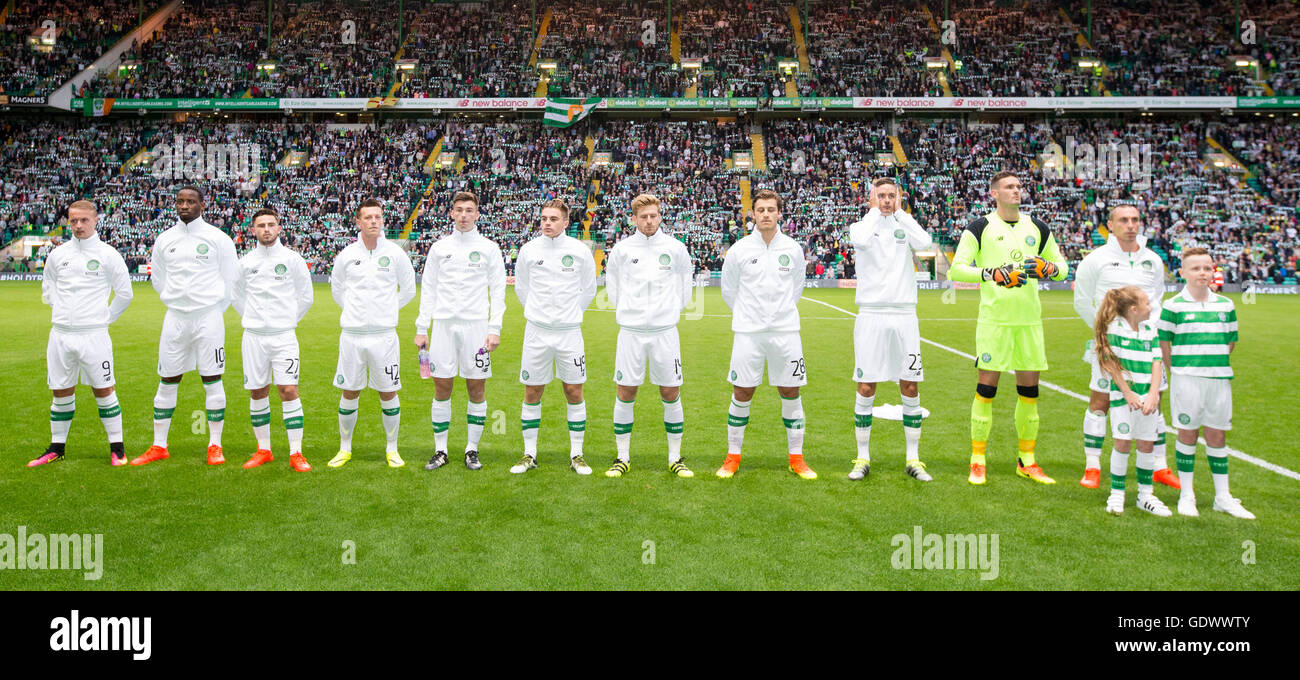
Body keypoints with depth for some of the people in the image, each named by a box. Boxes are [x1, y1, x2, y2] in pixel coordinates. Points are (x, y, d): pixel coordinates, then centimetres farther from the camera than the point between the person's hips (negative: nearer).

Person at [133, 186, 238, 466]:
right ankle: (159, 446, 16)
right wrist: (178, 302, 15)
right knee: (167, 382, 7)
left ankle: (215, 445, 9)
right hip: (175, 318, 3)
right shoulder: (164, 240, 7)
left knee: (212, 381, 0)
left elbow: (230, 278, 4)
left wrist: (213, 310, 7)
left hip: (208, 317, -3)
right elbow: (158, 278, 20)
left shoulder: (218, 238, -2)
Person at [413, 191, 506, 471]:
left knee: (477, 389, 0)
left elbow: (498, 289, 3)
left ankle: (472, 449, 12)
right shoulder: (439, 247, 10)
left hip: (476, 325, -1)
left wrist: (495, 329, -5)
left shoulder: (488, 248, 4)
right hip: (443, 324, 2)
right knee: (442, 388, 2)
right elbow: (427, 289, 12)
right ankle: (440, 451, 12)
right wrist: (421, 328, 6)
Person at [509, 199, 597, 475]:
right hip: (537, 331, 1)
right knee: (532, 393, 4)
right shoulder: (528, 250, 1)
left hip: (569, 331, -1)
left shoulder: (580, 250, -1)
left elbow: (589, 289, 13)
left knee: (574, 392, 2)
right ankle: (529, 454, 16)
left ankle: (576, 455, 13)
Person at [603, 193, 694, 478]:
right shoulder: (621, 249, 2)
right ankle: (623, 457, 14)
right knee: (625, 393, 2)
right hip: (631, 330, 0)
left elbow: (685, 281, 16)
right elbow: (611, 282, 17)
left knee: (671, 394, 3)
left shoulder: (675, 248, 2)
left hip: (665, 330, 0)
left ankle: (675, 458, 14)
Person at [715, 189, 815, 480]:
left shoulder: (793, 249, 4)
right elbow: (728, 290, 11)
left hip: (786, 331, 1)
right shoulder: (739, 249, -1)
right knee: (742, 394, 2)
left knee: (791, 394, 4)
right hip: (748, 333, -1)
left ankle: (796, 458, 16)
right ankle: (733, 456, 15)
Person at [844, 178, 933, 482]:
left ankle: (913, 460, 13)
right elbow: (861, 240, -20)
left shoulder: (905, 226, 10)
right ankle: (863, 459, 11)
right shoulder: (860, 226, 5)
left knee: (910, 387, 3)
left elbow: (924, 243, -13)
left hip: (904, 315, 2)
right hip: (871, 315, -2)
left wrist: (899, 212, -3)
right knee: (866, 388, 0)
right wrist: (875, 211, -6)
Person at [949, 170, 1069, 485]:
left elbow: (1061, 265, 21)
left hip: (1030, 318, 4)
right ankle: (977, 461, 7)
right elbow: (956, 268, -6)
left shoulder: (1038, 228, 14)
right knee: (986, 388, -4)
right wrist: (990, 274, -22)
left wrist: (1051, 268, -3)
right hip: (994, 318, -4)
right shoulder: (980, 227, 0)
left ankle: (1026, 460, 19)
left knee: (1029, 390, 7)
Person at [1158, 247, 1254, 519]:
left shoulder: (1226, 306, 6)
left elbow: (1230, 341, 14)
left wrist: (1214, 364, 7)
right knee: (1187, 434, 3)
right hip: (1186, 381, -3)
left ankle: (1222, 497, 19)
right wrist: (1180, 370, 0)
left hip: (1219, 379, 3)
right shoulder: (1173, 306, -5)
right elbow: (1164, 342, -1)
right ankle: (1186, 495, 13)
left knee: (1217, 435, 10)